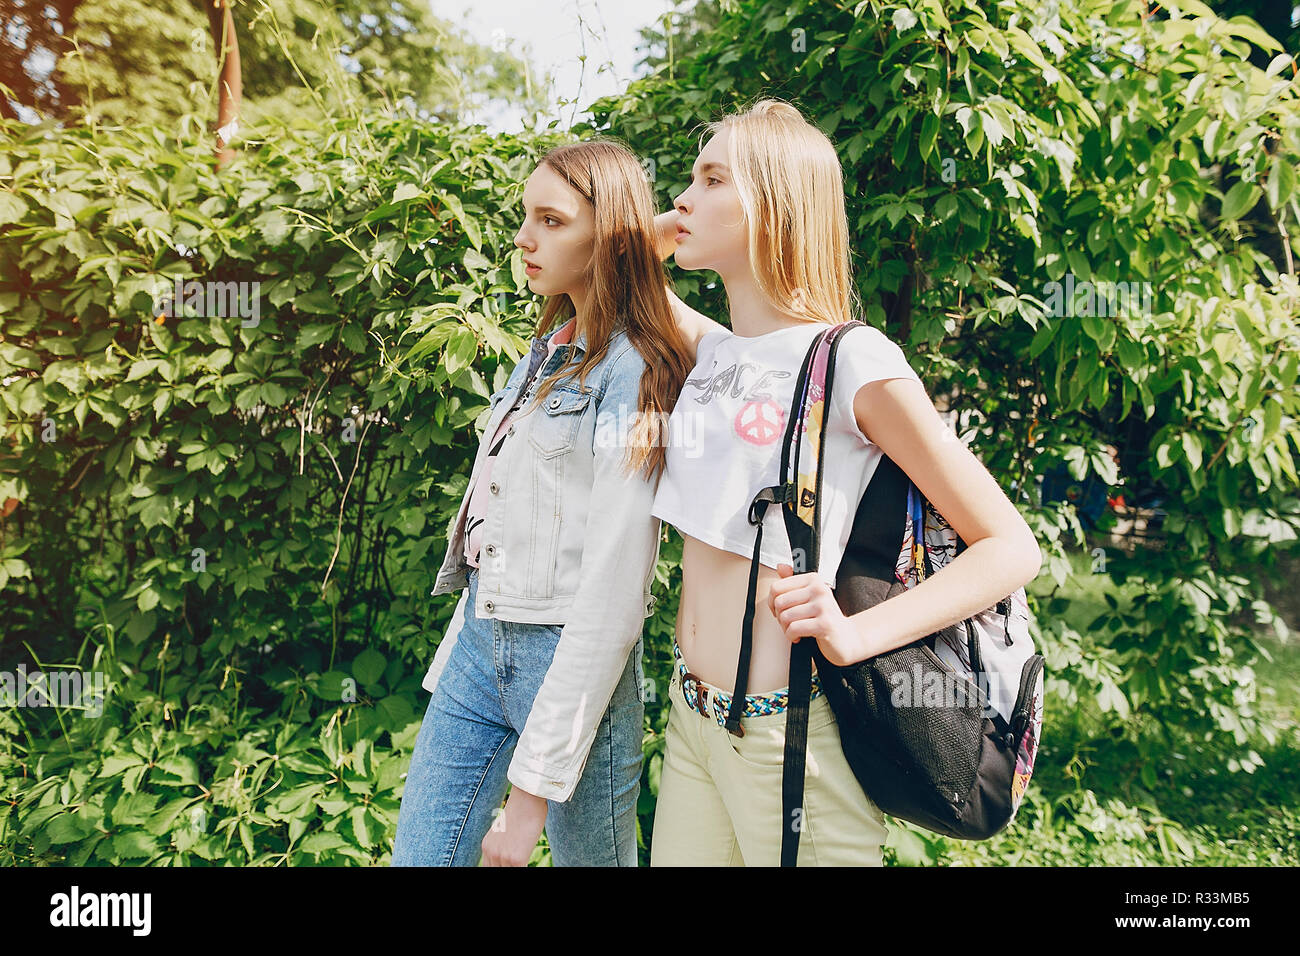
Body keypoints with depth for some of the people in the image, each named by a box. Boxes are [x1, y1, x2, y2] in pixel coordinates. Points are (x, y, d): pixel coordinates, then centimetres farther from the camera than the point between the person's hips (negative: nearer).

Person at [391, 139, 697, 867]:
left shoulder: (633, 376, -14)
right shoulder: (550, 349, 11)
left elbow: (612, 596, -20)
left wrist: (535, 786, -19)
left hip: (571, 661, -7)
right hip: (480, 642, 7)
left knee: (588, 854, 12)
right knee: (418, 853, 11)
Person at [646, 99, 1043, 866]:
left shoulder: (853, 362, -13)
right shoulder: (709, 352, 7)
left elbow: (1012, 547, -12)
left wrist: (855, 636, -23)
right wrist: (669, 229, 11)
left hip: (791, 740, -6)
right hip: (690, 719, 7)